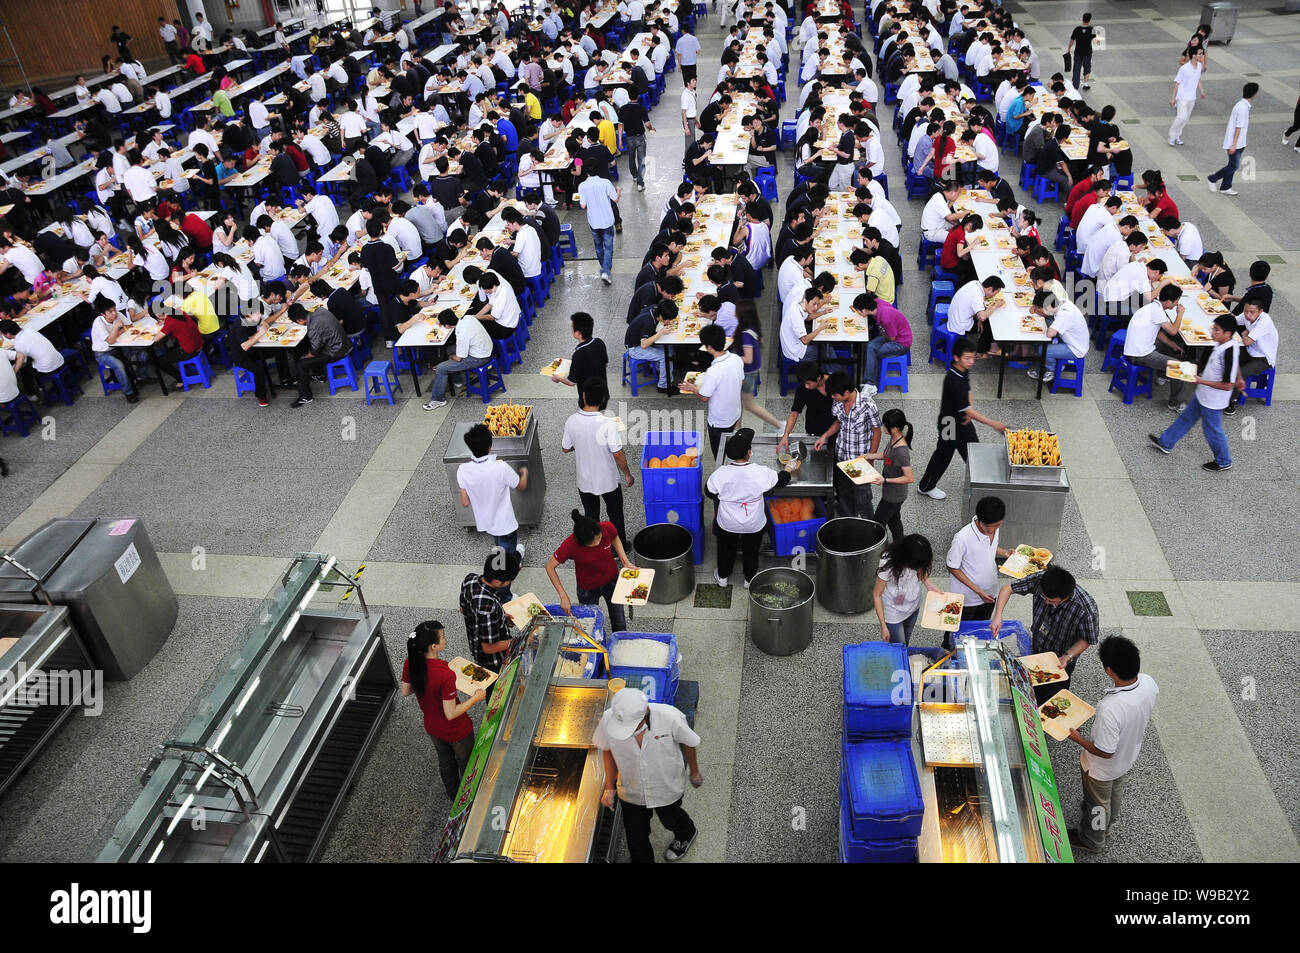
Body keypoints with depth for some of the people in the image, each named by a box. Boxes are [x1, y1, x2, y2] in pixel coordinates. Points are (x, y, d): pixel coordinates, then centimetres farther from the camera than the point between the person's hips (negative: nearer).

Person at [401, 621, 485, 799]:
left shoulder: (410, 663, -21)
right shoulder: (446, 675, -40)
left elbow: (405, 692, -3)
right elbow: (451, 713, -30)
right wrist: (475, 698, -18)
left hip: (432, 727, 6)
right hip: (456, 731, -6)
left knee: (445, 761, 32)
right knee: (466, 764, 25)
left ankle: (454, 796, 56)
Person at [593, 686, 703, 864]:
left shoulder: (670, 718, -38)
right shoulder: (608, 719, -32)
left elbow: (688, 742, -15)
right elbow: (607, 749, -8)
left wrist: (694, 771, 2)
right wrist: (609, 787, -6)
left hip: (667, 788, 0)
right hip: (631, 790, 1)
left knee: (670, 819, 30)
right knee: (636, 836, 16)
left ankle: (686, 835, 65)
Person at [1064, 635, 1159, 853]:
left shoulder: (1110, 709, -47)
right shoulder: (1148, 682, -26)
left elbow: (1104, 752, -32)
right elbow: (1145, 714, -2)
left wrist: (1078, 738, -17)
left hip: (1102, 769, -6)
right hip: (1129, 758, 7)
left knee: (1098, 803, 24)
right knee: (1114, 793, 36)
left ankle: (1092, 841, 52)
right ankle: (1107, 823, 65)